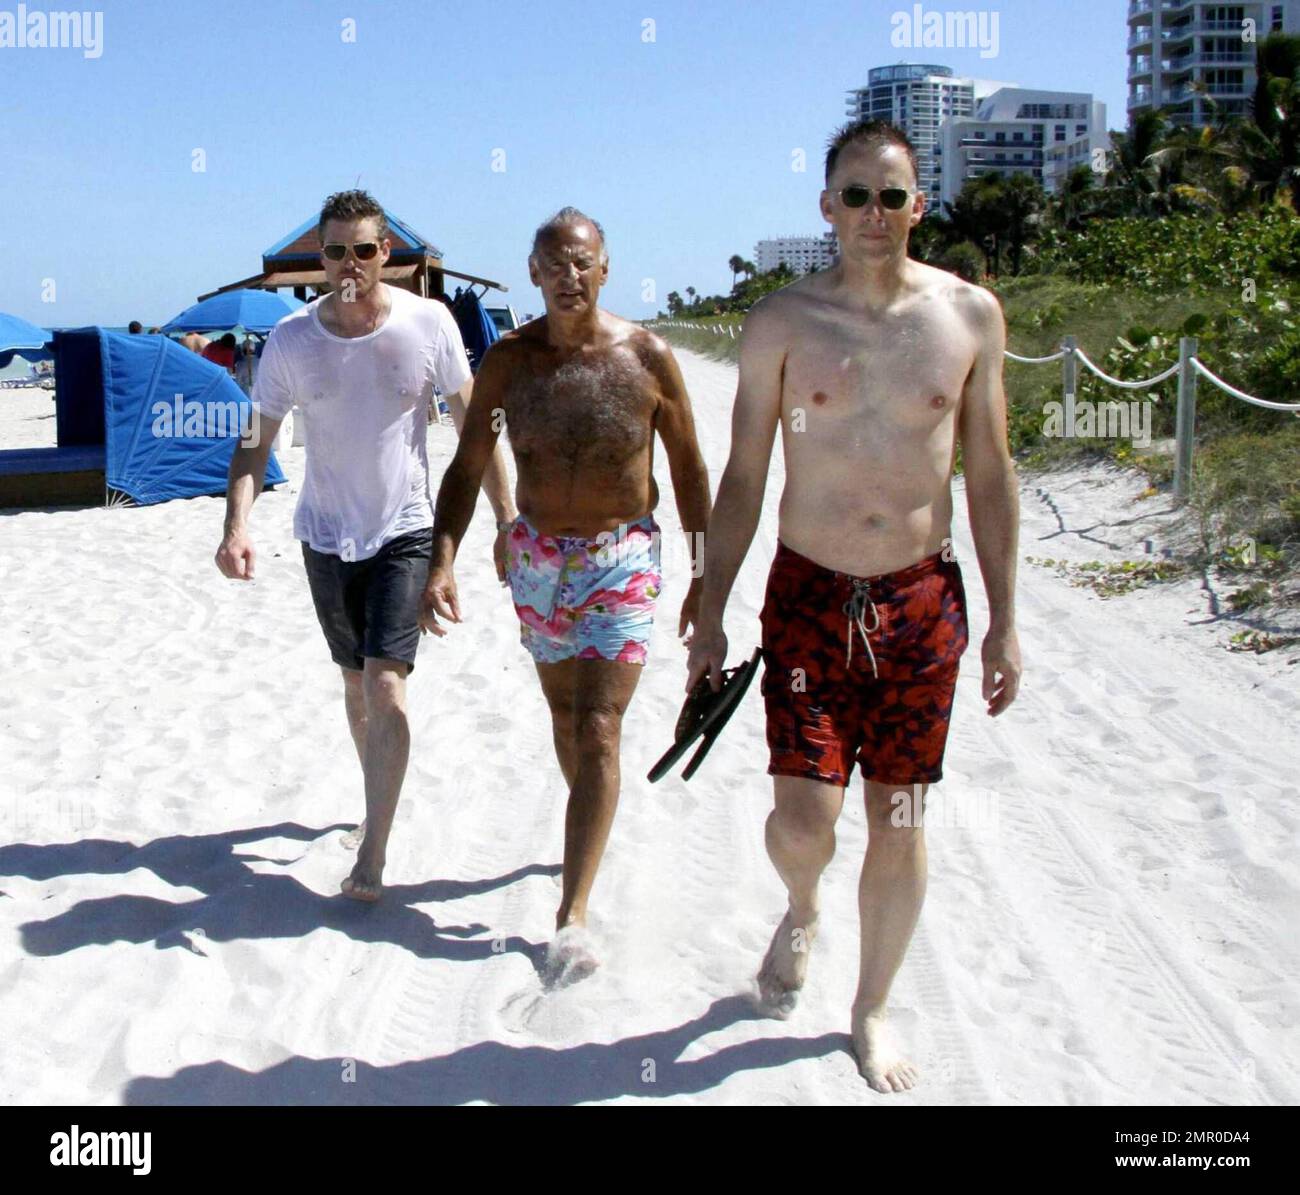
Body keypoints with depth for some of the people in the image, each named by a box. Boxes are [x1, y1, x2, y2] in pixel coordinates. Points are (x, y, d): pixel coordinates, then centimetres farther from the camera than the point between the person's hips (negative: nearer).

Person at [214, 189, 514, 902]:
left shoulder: (428, 323, -9)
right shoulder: (291, 339, -5)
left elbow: (474, 425, -1)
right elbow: (255, 442, -1)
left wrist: (507, 517, -2)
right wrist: (236, 526, -17)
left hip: (405, 531, -3)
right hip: (326, 535, 3)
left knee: (386, 685, -15)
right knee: (356, 684, 16)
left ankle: (373, 856, -9)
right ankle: (381, 805, 39)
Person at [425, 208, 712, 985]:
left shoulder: (647, 358, -10)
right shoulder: (508, 361, -5)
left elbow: (689, 468, 1)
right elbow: (468, 468, 0)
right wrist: (442, 562, -14)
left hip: (623, 559, -3)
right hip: (538, 558, 3)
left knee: (599, 730, -12)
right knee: (565, 716, 19)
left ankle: (573, 916, -12)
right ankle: (595, 826, 47)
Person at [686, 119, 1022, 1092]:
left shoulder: (970, 314, 1)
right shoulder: (782, 321, -1)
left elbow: (989, 474, 6)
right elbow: (742, 478, 3)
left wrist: (1004, 619, 4)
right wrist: (711, 614, 0)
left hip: (923, 600, 1)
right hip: (810, 595, -1)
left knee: (899, 823, 7)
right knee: (804, 820, -8)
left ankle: (873, 1010, 29)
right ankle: (801, 912, 30)